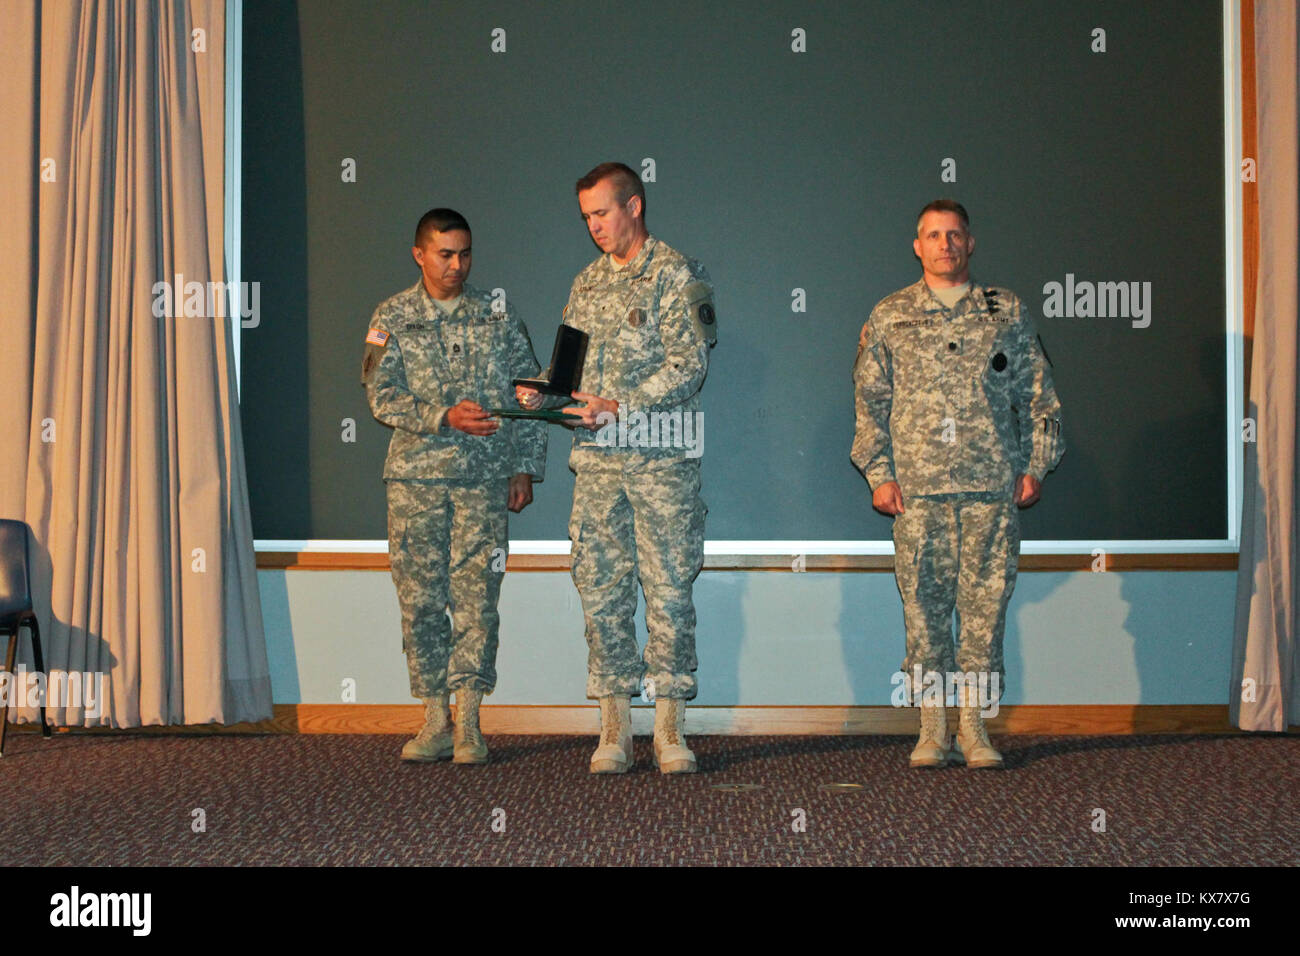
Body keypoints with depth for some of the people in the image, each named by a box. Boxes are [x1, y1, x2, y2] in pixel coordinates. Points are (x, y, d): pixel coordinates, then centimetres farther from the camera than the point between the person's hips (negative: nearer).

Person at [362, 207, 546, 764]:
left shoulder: (498, 316, 8)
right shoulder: (393, 317, 7)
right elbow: (382, 396, -2)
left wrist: (526, 468, 4)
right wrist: (445, 417, -16)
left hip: (484, 476, 0)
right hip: (415, 475, 1)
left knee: (476, 597, -5)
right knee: (420, 598, 1)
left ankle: (468, 723, 2)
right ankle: (435, 720, 10)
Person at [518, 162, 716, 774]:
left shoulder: (678, 276, -1)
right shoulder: (587, 283, 17)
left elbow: (687, 366, -10)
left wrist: (620, 406, -19)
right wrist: (540, 390, 0)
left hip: (662, 455, -5)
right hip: (596, 459, 5)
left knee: (669, 591, -2)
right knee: (601, 592, 4)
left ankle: (669, 729, 6)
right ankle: (614, 728, 11)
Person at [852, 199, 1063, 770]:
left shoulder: (1006, 313, 12)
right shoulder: (890, 317, 11)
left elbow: (1038, 396, 12)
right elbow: (869, 400, 9)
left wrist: (1034, 466, 4)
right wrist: (878, 473, 1)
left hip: (993, 487, 0)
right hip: (917, 488, 0)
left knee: (985, 602, 0)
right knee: (923, 605, 0)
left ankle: (973, 726, 8)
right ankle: (932, 729, 8)